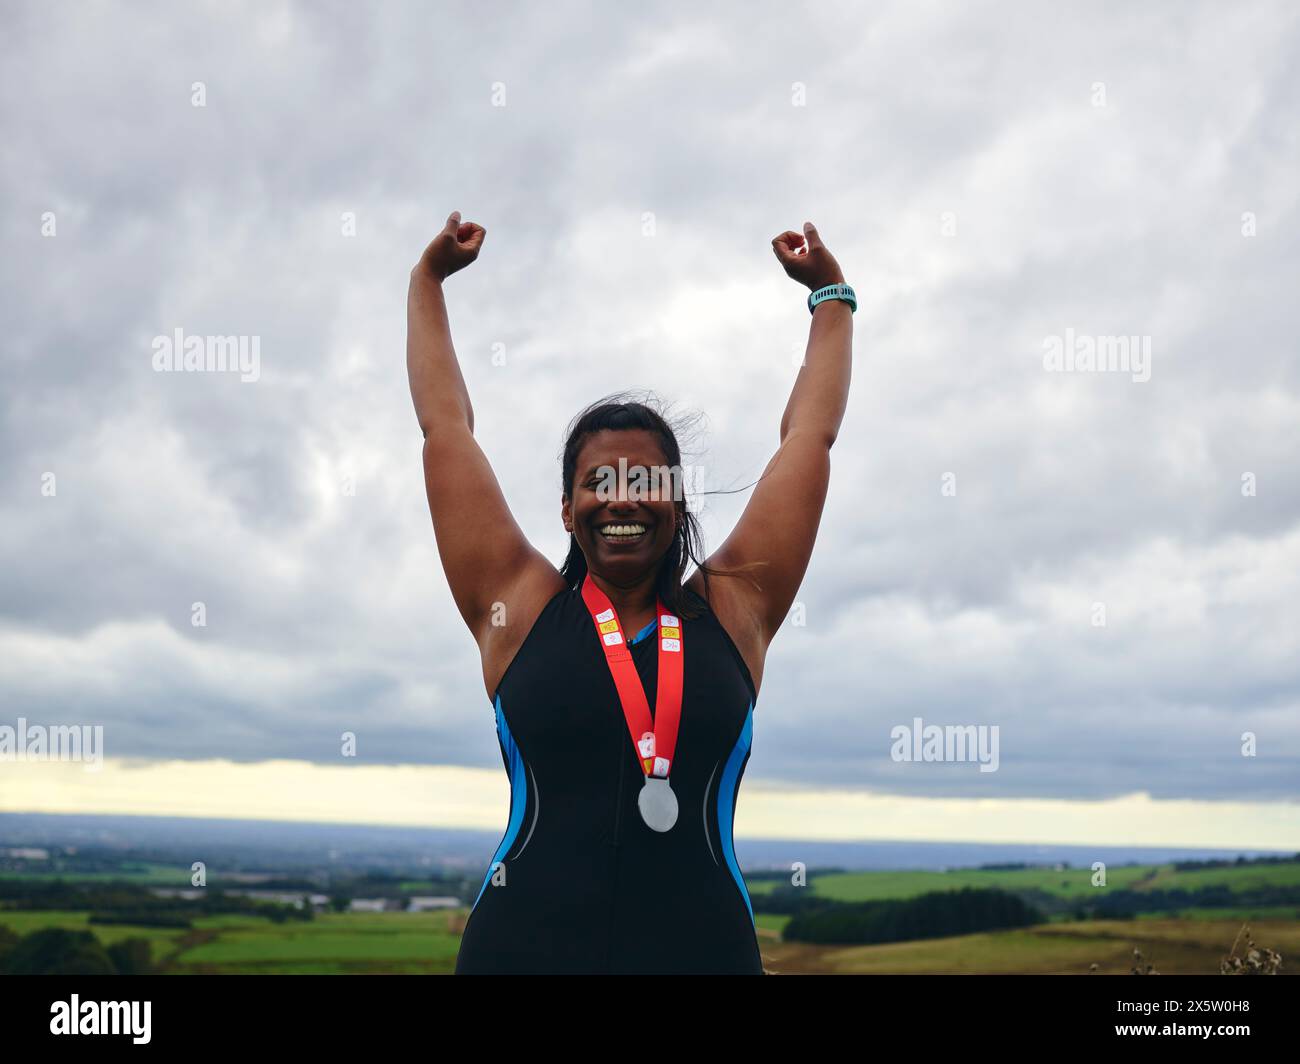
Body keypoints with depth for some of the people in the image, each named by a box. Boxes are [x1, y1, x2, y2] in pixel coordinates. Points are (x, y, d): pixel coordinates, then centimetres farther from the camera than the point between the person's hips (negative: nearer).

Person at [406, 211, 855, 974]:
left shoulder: (733, 609, 5)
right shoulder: (517, 605, 3)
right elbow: (447, 425, 11)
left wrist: (830, 296, 24)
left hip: (703, 947, 1)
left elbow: (811, 434, 14)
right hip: (525, 946, -1)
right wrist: (429, 281, 22)